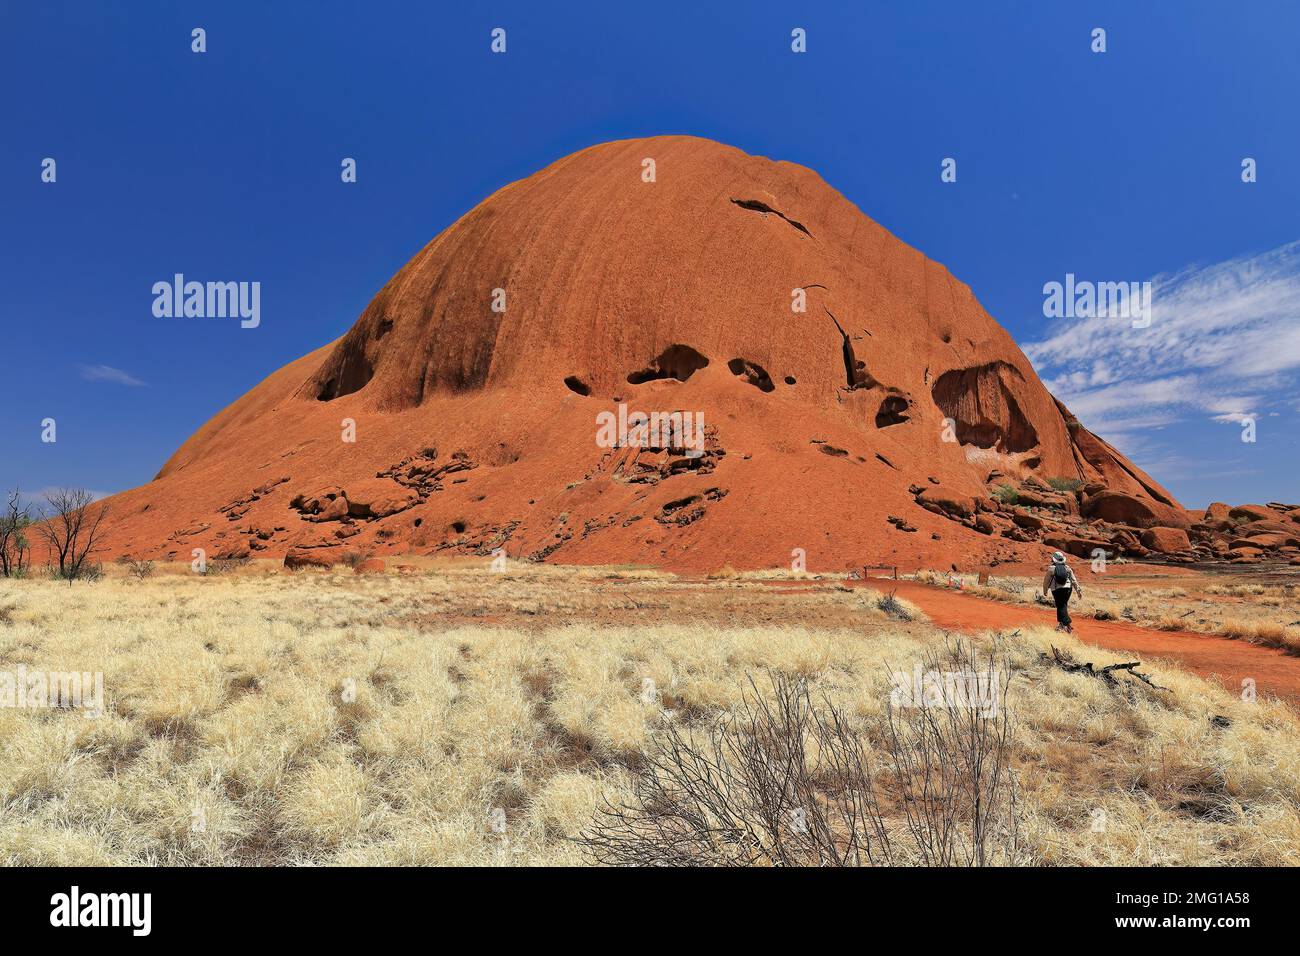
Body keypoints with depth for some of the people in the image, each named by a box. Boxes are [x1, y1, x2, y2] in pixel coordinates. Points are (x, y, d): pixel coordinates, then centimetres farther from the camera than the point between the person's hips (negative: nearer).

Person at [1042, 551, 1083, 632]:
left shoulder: (1051, 568, -3)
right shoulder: (1067, 568, 7)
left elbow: (1046, 581, 3)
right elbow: (1074, 580, 5)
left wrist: (1045, 591, 16)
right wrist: (1078, 590, 9)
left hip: (1056, 589, -4)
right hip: (1068, 588, 4)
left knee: (1061, 607, -2)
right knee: (1063, 605, 18)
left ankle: (1067, 625, -13)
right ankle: (1061, 623, 23)